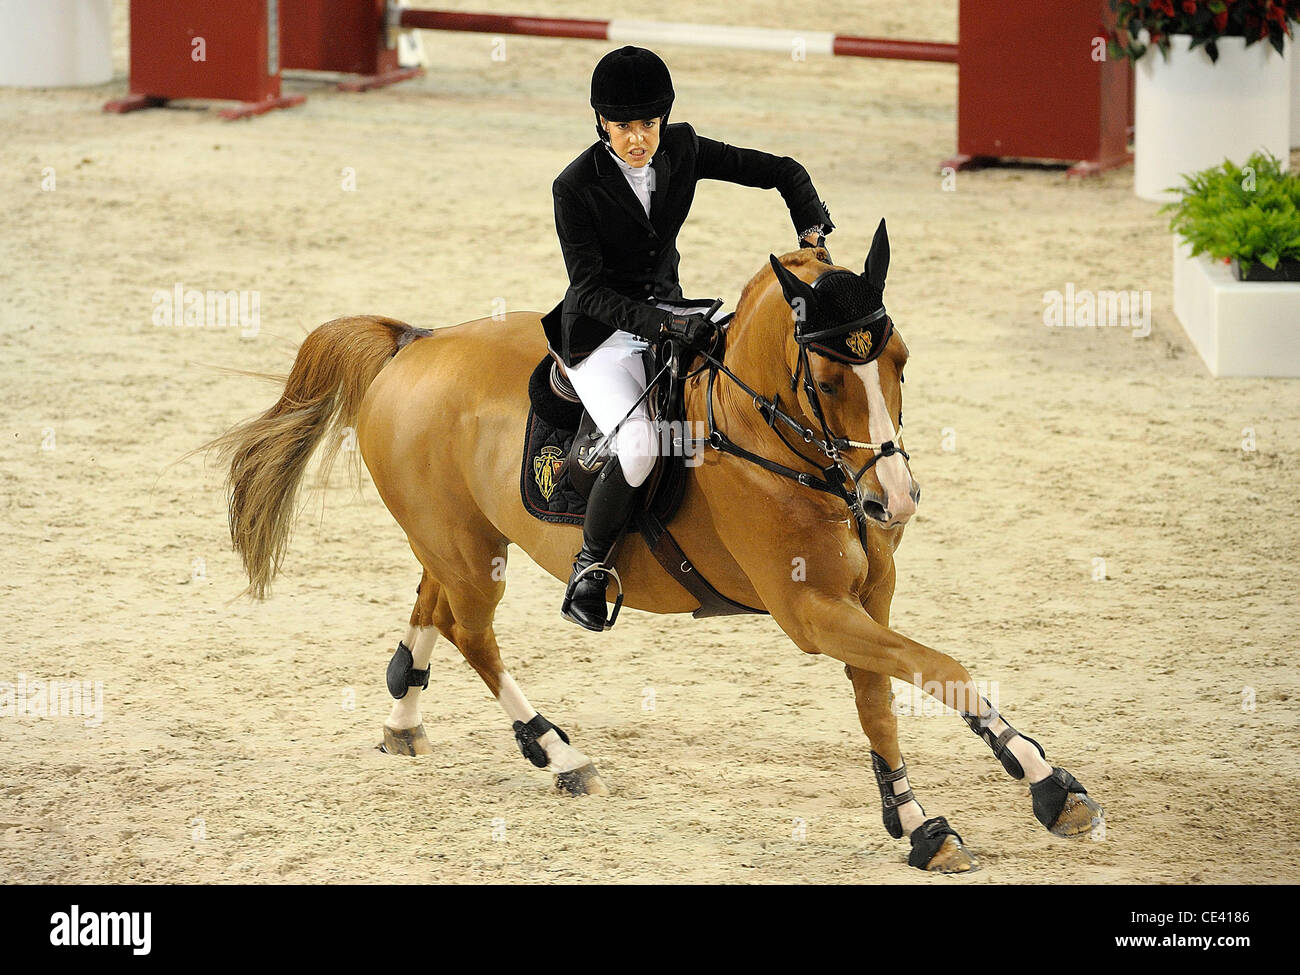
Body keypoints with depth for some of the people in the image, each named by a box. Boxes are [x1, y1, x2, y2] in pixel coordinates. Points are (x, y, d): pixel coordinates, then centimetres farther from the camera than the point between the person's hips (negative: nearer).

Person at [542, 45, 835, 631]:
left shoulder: (681, 151, -3)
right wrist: (663, 325, -31)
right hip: (603, 335, -6)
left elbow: (782, 173, 4)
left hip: (669, 314, 6)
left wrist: (812, 234, -13)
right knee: (639, 444, -31)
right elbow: (590, 290, -19)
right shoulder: (576, 187, -16)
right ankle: (589, 565, -8)